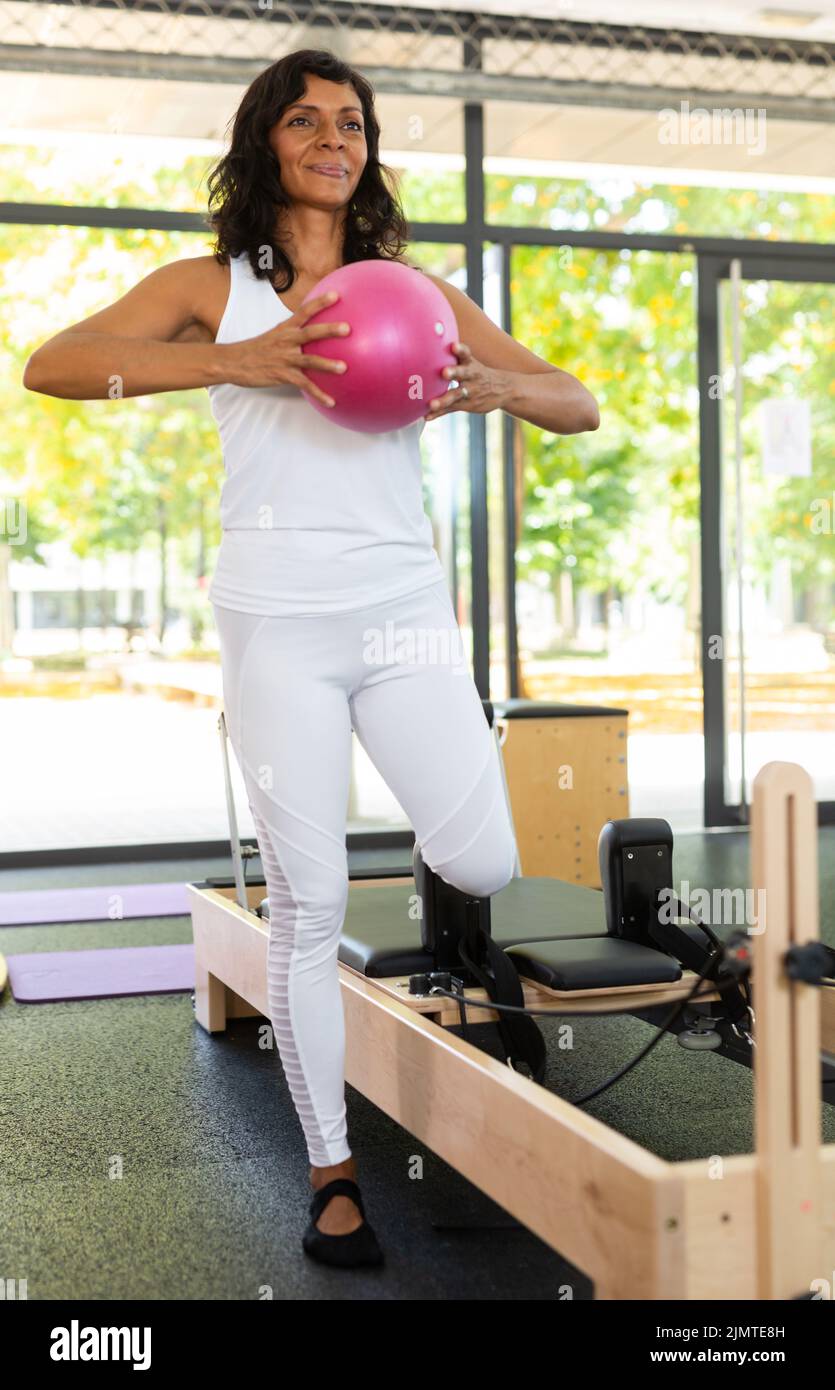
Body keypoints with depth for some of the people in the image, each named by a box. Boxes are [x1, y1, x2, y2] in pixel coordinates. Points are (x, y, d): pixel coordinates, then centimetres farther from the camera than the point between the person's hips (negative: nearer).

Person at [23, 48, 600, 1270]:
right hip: (281, 619, -2)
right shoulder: (211, 288, 6)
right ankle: (332, 1174, 16)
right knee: (308, 903, 1)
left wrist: (491, 386, -12)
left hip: (407, 608, 2)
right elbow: (53, 365, -9)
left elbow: (580, 407, 11)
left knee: (485, 866, -9)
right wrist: (234, 362, -21)